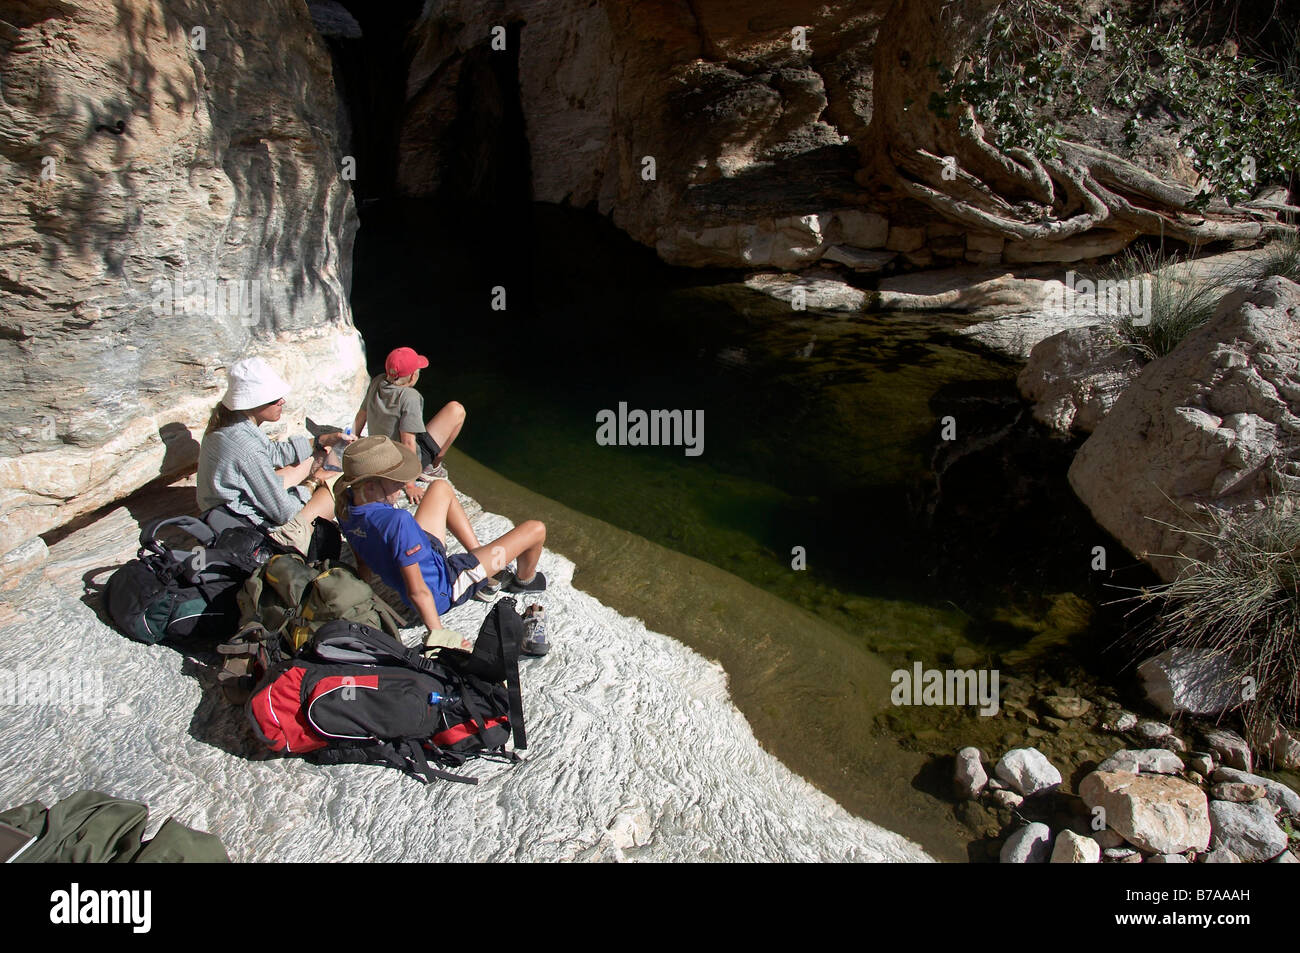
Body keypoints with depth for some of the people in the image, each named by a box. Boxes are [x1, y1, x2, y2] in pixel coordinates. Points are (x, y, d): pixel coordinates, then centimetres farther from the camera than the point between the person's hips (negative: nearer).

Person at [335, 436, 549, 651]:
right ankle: (524, 580, 35)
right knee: (535, 530, -3)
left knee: (441, 488, 21)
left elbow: (363, 564, 2)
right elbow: (417, 592, -33)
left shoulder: (345, 503, -14)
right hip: (441, 591, -8)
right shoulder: (397, 521, -39)